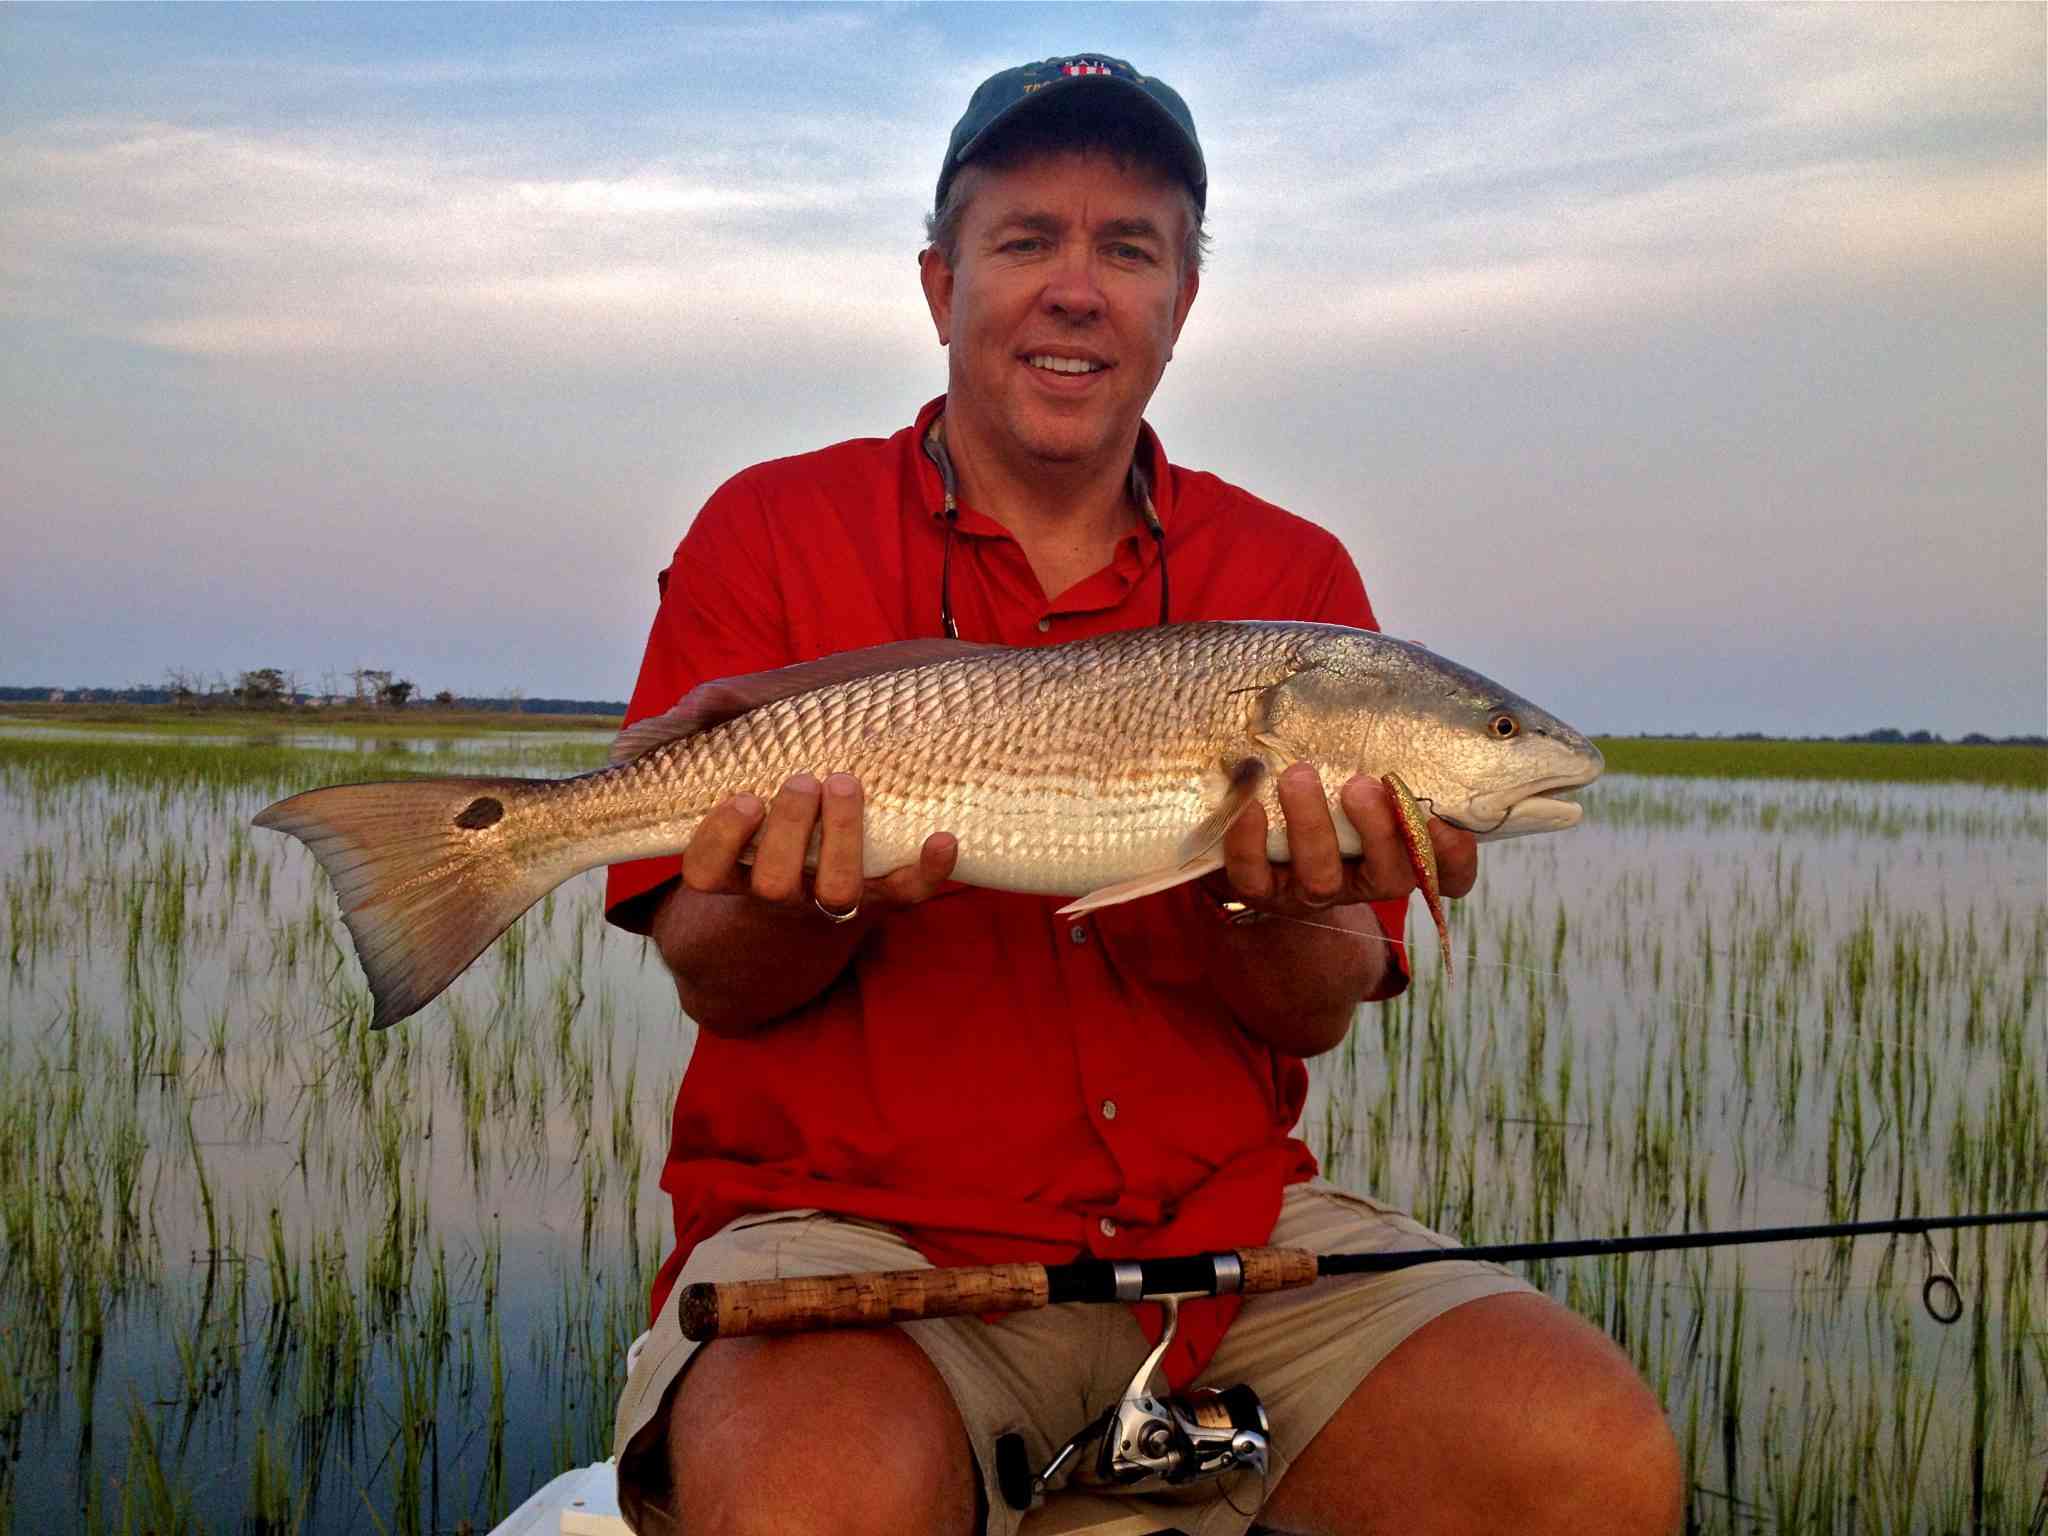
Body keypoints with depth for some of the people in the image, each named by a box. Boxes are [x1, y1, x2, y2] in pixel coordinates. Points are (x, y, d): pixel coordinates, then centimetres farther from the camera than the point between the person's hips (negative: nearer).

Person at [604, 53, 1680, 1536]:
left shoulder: (1293, 576, 9)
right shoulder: (775, 535, 3)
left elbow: (1319, 1015, 6)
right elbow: (717, 982, 0)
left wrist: (1275, 909, -17)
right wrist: (823, 902, -22)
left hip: (1225, 1218, 4)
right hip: (856, 1217, -3)